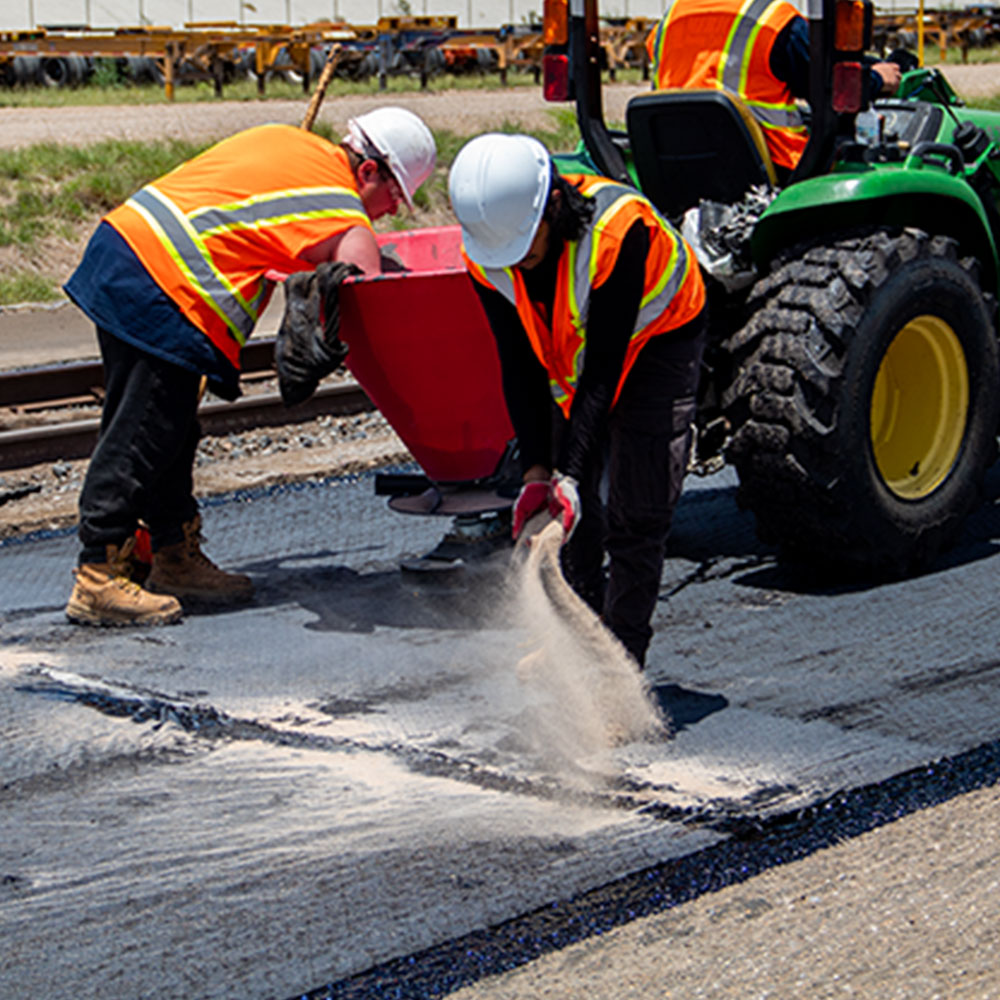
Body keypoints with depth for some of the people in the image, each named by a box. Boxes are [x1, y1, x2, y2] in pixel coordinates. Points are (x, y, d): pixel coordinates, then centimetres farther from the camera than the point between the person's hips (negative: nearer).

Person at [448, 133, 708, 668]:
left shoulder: (619, 229, -39)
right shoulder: (485, 251, -22)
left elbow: (604, 369, -34)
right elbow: (518, 367, -14)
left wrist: (569, 473, -36)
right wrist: (536, 470, -22)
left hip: (655, 339, -5)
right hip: (567, 351, 5)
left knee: (636, 514, -12)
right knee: (567, 511, 2)